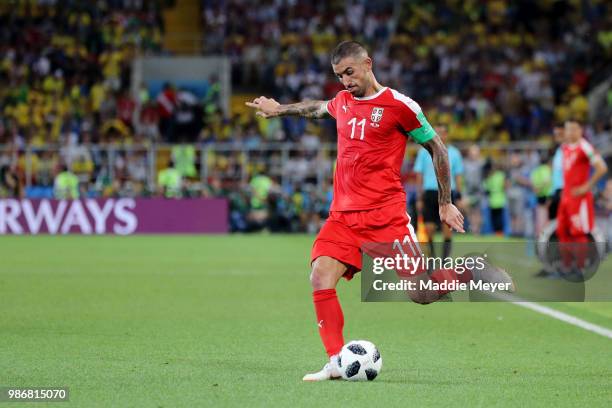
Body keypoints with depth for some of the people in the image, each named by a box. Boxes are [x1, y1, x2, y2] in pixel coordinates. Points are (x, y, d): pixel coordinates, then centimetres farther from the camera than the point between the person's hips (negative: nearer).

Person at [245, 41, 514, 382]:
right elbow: (318, 108, 39)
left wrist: (445, 203, 4)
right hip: (343, 215, 5)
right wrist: (279, 109, 44)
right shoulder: (342, 102, 13)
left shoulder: (399, 105, -5)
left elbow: (437, 148, 3)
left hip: (386, 215, -5)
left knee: (422, 293, -8)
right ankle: (336, 362, -13)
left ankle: (469, 273, 22)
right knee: (321, 277, -17)